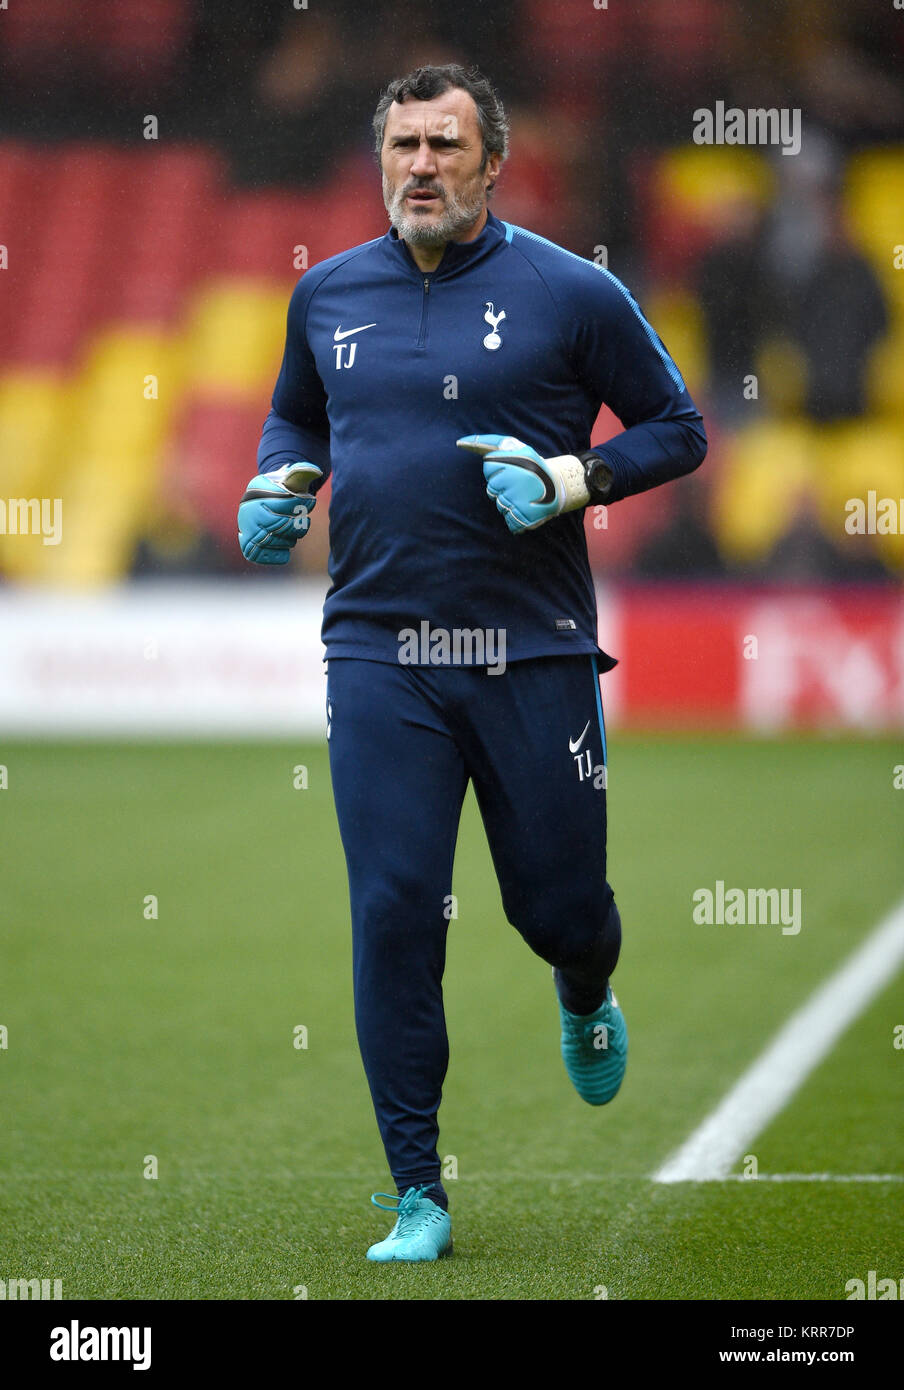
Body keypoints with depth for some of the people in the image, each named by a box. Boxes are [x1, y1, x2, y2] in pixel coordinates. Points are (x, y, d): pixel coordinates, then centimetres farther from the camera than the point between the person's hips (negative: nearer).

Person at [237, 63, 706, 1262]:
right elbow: (295, 413, 27)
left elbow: (678, 428, 4)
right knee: (392, 914, -6)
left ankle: (586, 1000, 47)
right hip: (378, 657, 2)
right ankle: (418, 1199, 1)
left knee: (558, 905, 6)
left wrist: (569, 479, -12)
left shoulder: (569, 294, -2)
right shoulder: (329, 295, 9)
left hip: (534, 654, -2)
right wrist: (282, 486, 6)